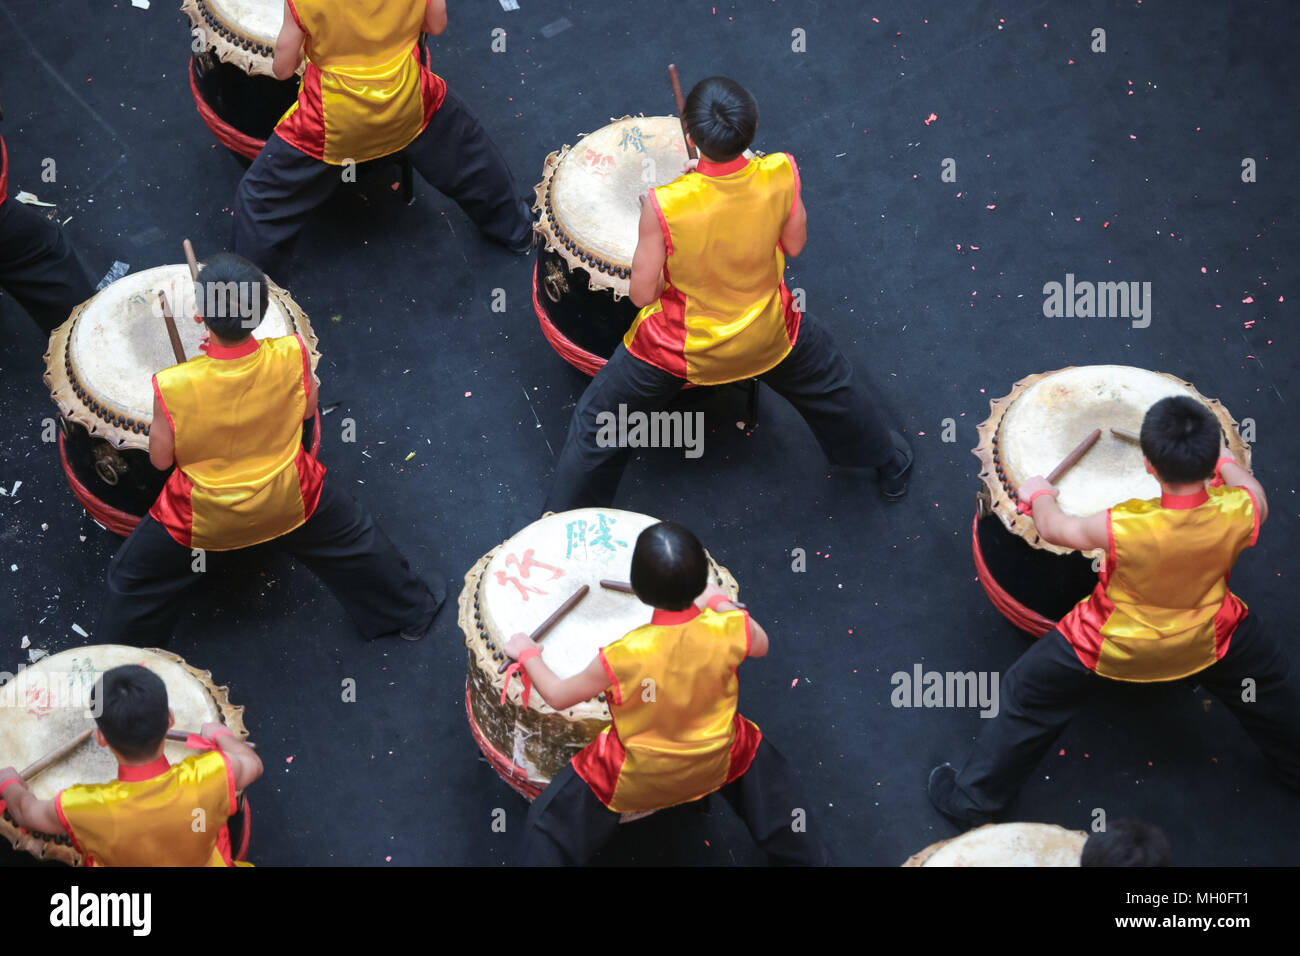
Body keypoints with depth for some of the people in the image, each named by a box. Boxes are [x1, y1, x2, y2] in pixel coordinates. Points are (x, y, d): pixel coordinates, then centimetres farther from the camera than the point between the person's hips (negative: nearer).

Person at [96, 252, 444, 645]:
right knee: (357, 543, 29)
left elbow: (161, 458, -14)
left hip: (203, 515, -2)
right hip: (289, 500, 2)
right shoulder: (292, 355, -27)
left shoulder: (173, 388, -32)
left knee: (133, 581, 24)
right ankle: (414, 612, 49)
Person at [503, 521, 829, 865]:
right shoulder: (729, 629, -26)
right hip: (715, 762, 3)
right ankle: (800, 851, 46)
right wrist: (718, 602, 13)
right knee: (760, 763, 34)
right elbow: (761, 646, 0)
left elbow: (558, 696, -17)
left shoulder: (624, 656, -34)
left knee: (548, 823, 15)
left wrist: (527, 654, 1)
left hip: (634, 777, -2)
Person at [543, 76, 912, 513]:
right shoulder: (781, 175, -26)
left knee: (596, 425, 22)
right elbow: (794, 244, -7)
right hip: (766, 337, 3)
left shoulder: (665, 206, -35)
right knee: (832, 382, 35)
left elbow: (643, 293, -20)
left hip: (678, 346, -3)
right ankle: (891, 464, 58)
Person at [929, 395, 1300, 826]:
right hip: (1206, 641, 2)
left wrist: (1039, 496, 7)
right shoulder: (1237, 514, -31)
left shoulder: (1125, 527, -38)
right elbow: (1259, 505, -3)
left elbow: (1056, 528, -16)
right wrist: (1226, 461, 16)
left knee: (1026, 695, 20)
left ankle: (972, 799, 32)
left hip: (1112, 646, -2)